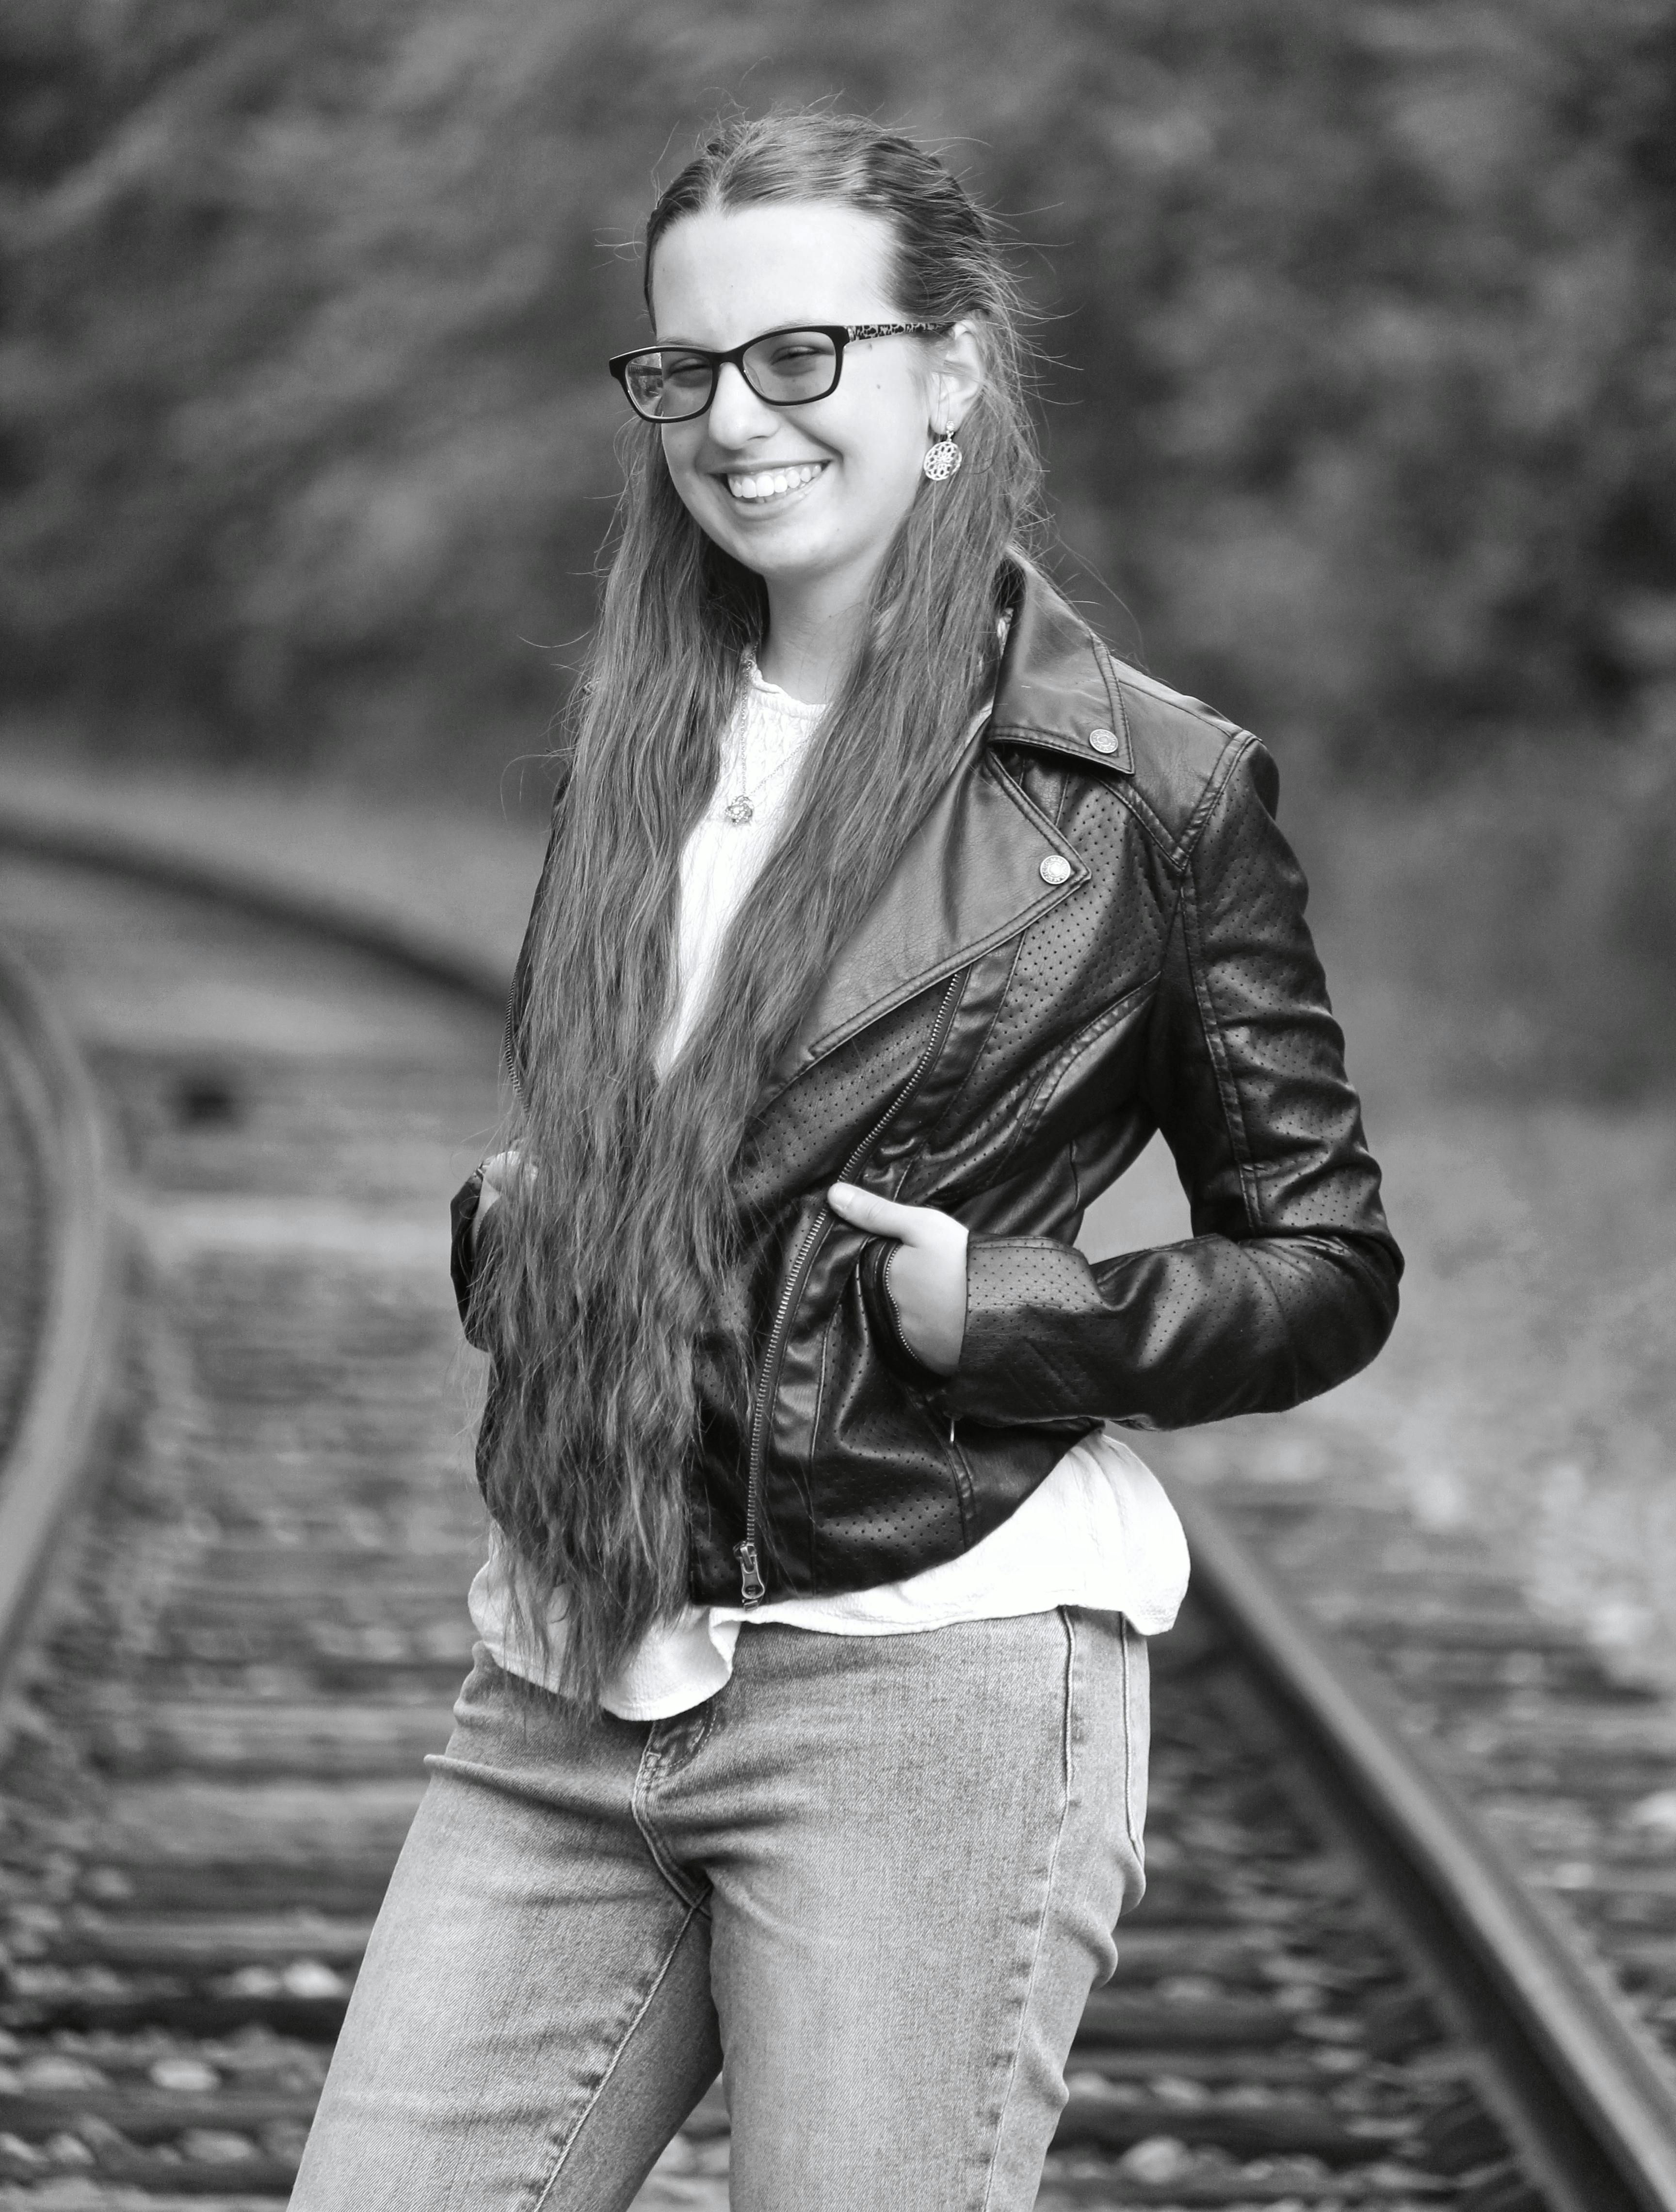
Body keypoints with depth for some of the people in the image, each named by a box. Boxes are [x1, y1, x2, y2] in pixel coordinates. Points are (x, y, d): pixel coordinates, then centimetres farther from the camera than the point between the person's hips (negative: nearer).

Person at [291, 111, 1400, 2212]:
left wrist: (1000, 1309, -12)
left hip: (923, 1674, -5)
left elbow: (1326, 1266, 2)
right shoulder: (642, 744, 12)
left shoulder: (1147, 786, -4)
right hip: (562, 1685, 5)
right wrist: (503, 1233, 4)